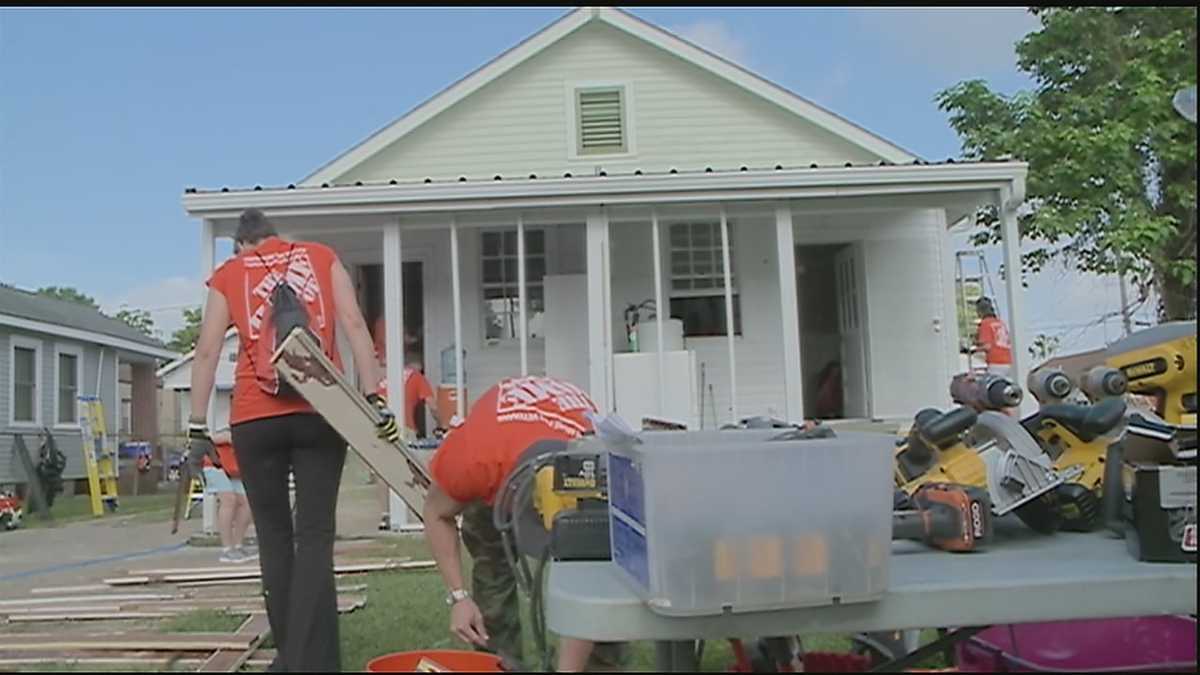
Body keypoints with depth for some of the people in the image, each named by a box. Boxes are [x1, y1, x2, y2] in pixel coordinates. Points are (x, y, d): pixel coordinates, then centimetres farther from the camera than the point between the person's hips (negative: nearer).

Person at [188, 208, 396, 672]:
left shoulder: (227, 275, 15)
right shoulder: (322, 257, 16)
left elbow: (207, 352, 7)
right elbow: (354, 324, 3)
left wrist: (197, 427, 7)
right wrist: (375, 399, -2)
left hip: (255, 419, 0)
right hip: (320, 412, 0)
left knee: (274, 536, 12)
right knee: (315, 536, 0)